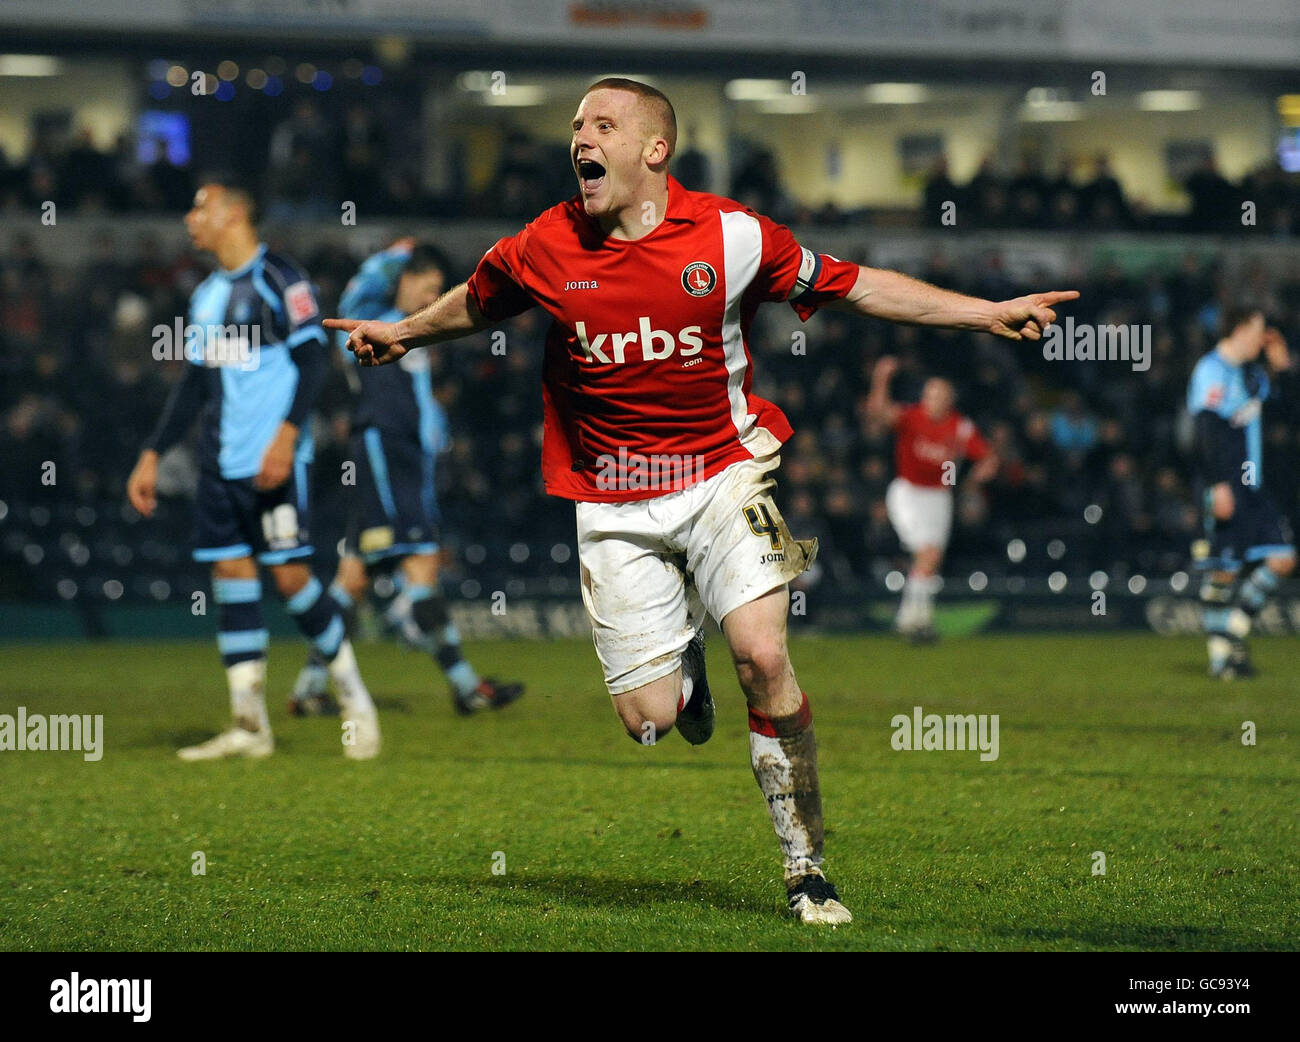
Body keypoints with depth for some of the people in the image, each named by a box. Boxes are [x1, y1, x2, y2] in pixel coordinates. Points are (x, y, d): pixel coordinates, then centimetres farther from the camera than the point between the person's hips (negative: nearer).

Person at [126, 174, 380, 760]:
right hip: (220, 464, 7)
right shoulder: (207, 295, 18)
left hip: (273, 463, -7)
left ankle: (353, 696, 7)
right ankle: (249, 725, 2)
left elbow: (312, 361, -11)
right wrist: (152, 457, 18)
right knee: (231, 574, 1)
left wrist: (287, 434, -22)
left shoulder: (279, 279, -5)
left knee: (291, 575, -9)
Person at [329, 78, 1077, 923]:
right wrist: (402, 333, 32)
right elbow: (478, 304, 21)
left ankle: (807, 868, -7)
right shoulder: (544, 250, -3)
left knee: (763, 655, -21)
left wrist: (989, 313, 0)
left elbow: (852, 286, 2)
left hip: (724, 470, -1)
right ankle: (684, 659, 35)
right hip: (614, 501, 1)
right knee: (647, 719, -5)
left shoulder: (730, 236, -7)